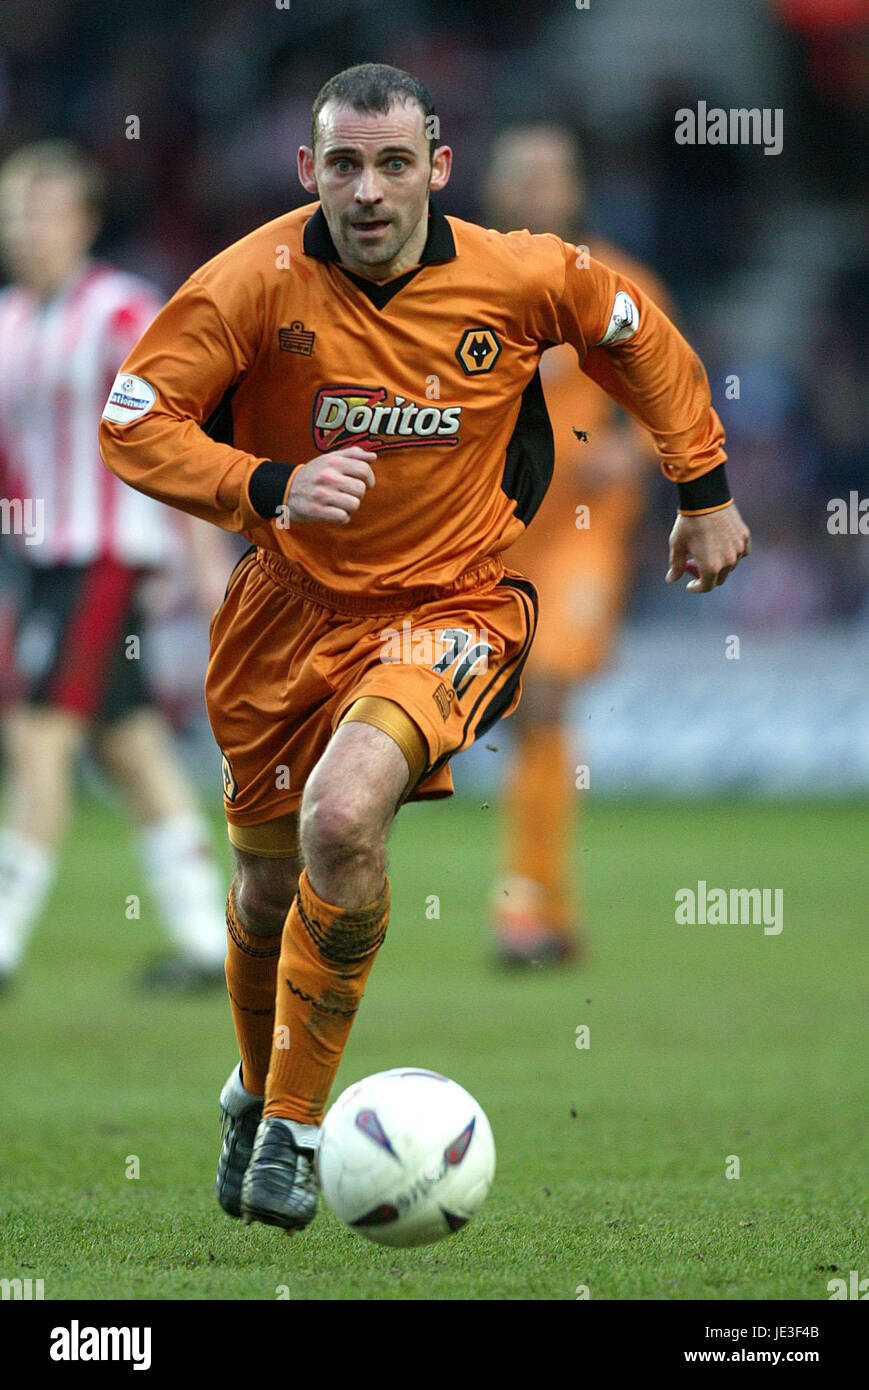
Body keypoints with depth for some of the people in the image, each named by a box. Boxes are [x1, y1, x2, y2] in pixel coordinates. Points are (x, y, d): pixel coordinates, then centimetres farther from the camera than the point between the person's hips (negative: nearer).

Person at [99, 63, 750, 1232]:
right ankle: (257, 1087, 47)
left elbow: (638, 334, 7)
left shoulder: (517, 278, -13)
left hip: (451, 604, -2)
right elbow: (132, 421, -15)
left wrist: (705, 494, 12)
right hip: (292, 605, 2)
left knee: (342, 818, -29)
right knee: (269, 881, 14)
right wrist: (269, 488, -29)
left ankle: (293, 1121, -15)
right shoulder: (258, 283, -16)